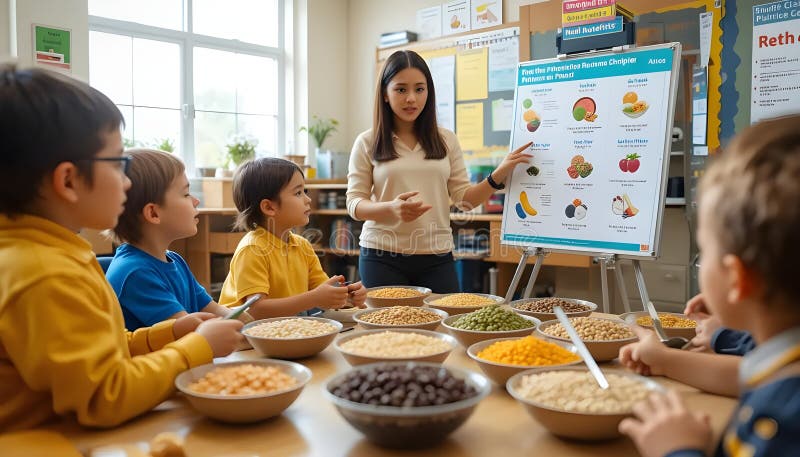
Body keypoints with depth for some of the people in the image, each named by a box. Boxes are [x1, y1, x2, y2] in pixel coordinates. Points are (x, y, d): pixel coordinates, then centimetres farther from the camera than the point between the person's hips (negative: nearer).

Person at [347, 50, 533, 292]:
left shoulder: (446, 140, 8)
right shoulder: (367, 143, 2)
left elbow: (464, 198, 6)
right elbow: (354, 203, -1)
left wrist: (499, 174, -11)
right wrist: (392, 208, -21)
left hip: (437, 256, 2)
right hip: (383, 256, -2)